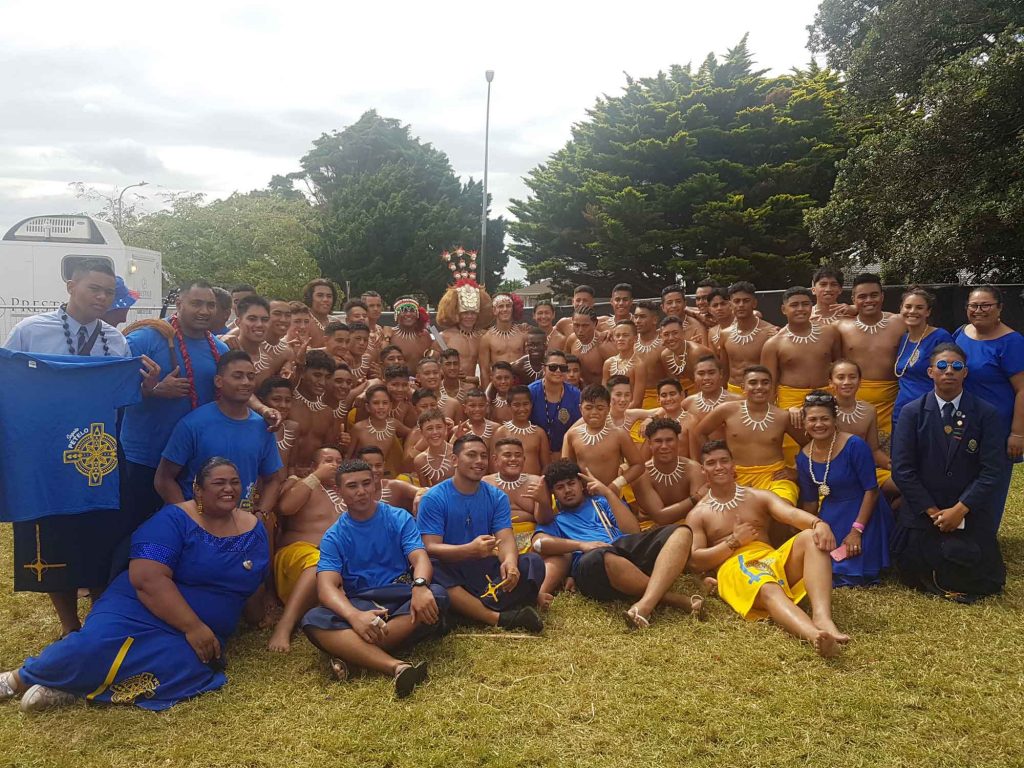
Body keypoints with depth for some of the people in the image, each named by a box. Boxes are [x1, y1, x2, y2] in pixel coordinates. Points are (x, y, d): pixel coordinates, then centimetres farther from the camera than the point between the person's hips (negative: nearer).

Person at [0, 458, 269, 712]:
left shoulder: (254, 529, 7)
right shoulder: (174, 520, -9)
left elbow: (253, 586, 21)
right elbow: (148, 578, -20)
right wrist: (193, 626, -24)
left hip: (196, 636, 4)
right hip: (141, 610, -3)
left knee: (191, 668, -31)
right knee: (96, 644, -33)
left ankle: (71, 689, -16)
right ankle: (24, 676, -1)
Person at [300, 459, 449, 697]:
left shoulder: (398, 518, 5)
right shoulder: (333, 537, 4)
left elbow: (420, 558, -9)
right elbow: (327, 586, -11)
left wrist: (420, 586, -36)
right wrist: (355, 616, -34)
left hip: (400, 598, 0)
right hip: (358, 604, 0)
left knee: (436, 596, -32)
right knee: (313, 621, -31)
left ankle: (348, 651, -31)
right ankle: (397, 666, -47)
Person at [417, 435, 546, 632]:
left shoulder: (497, 497, 5)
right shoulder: (434, 498, -6)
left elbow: (505, 538, -7)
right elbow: (430, 548, -15)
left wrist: (509, 560, -33)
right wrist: (470, 549, -35)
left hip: (485, 568, 4)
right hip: (450, 571, -3)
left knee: (533, 563, -19)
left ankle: (466, 610, -33)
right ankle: (499, 618, -39)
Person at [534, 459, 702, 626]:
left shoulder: (601, 501, 33)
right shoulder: (554, 521, 30)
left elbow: (633, 531, 15)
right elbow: (538, 543, 4)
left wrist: (608, 493, 12)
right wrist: (581, 544, -9)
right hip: (590, 563, -3)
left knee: (681, 532, -23)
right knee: (607, 558, -41)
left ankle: (645, 605, -44)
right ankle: (678, 600, -27)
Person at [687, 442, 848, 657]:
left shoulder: (758, 497, 21)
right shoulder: (698, 515, 15)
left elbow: (791, 513, -1)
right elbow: (695, 561, 4)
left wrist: (818, 523, -24)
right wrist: (734, 542, -3)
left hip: (773, 559, 4)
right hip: (734, 567, -3)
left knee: (811, 537, -26)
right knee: (769, 590, -38)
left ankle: (822, 617, -47)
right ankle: (815, 635, -69)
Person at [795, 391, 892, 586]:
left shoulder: (854, 445, -19)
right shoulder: (803, 457, -3)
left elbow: (871, 490, -17)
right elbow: (810, 502, 6)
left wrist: (856, 530, -20)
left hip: (863, 516, -5)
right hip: (831, 519, 5)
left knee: (850, 576, -9)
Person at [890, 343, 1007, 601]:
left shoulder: (988, 414, -4)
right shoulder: (912, 412, -3)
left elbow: (992, 471, -9)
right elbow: (902, 469, -7)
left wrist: (959, 510, -16)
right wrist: (932, 511, -12)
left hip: (970, 516, 0)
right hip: (921, 513, 0)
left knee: (977, 582, -1)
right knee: (915, 576, 0)